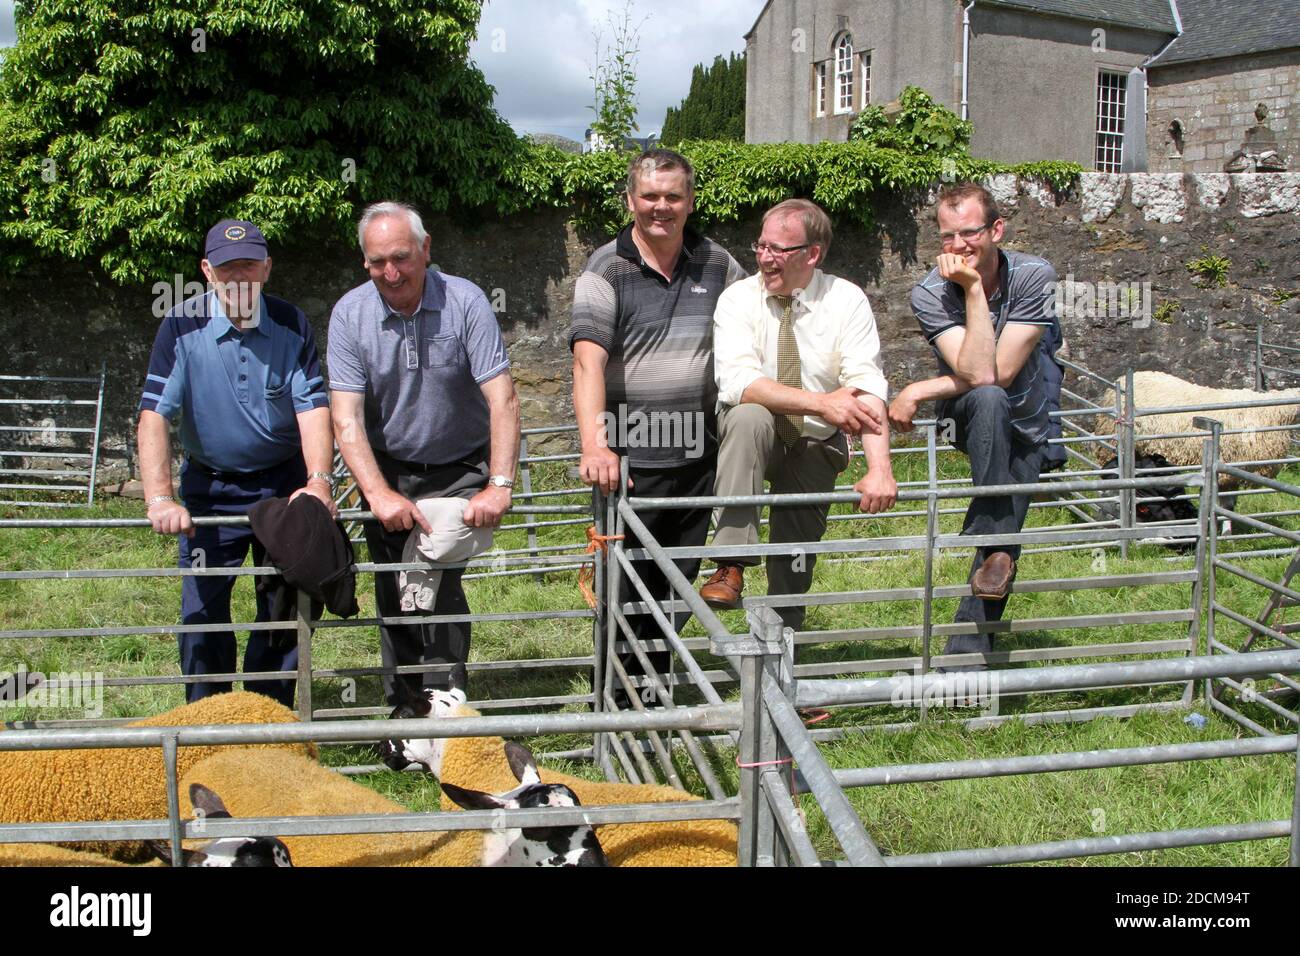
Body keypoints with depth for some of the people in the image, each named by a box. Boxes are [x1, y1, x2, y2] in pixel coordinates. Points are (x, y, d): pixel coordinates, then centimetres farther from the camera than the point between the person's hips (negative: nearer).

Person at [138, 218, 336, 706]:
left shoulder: (291, 324, -7)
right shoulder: (182, 327, -12)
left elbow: (313, 406, -13)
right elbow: (154, 415, -18)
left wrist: (319, 481, -30)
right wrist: (160, 498, -31)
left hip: (285, 481, 1)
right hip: (210, 487, -1)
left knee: (285, 607, 6)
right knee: (203, 609, -2)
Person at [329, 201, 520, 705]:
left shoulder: (465, 301, -15)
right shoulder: (349, 313, -10)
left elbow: (502, 399, -20)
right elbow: (346, 417, -16)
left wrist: (499, 485, -31)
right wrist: (380, 494, -29)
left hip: (458, 472, -2)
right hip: (386, 470, 2)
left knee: (442, 585, -14)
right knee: (393, 597, 5)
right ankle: (402, 707, 19)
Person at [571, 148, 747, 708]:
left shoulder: (717, 264, 8)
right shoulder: (606, 270, -6)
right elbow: (588, 362, -19)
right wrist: (594, 446, -34)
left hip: (697, 454, 4)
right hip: (629, 457, -4)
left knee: (677, 584, 13)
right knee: (627, 585, 2)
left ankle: (655, 695, 30)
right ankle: (618, 703, 19)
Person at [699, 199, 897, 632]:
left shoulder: (847, 301, -13)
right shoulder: (738, 299, -13)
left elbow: (867, 388, -25)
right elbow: (737, 380, -29)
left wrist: (880, 468, -40)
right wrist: (821, 402, -40)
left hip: (816, 447, 2)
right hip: (751, 436, -1)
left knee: (796, 556, 0)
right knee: (749, 415, -34)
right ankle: (731, 565, -35)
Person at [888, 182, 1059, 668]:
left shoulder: (1035, 277, -17)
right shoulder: (930, 293, -18)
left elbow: (1001, 371, -24)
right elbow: (977, 375, -31)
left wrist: (918, 391, -22)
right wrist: (973, 290, -31)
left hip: (1023, 428, 2)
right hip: (967, 419, -2)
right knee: (988, 399, -36)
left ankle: (964, 655, 4)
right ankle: (996, 546, -30)